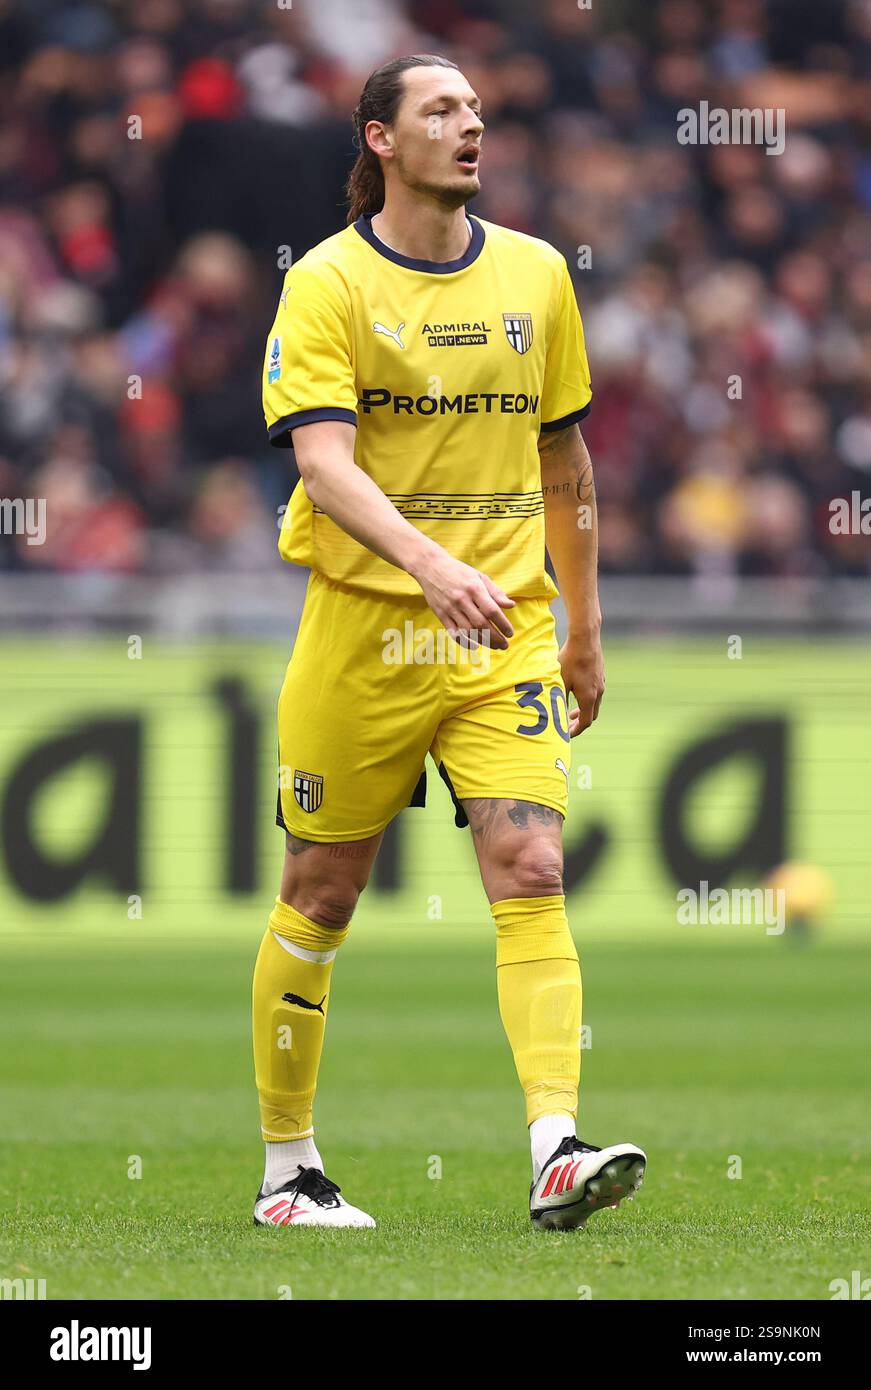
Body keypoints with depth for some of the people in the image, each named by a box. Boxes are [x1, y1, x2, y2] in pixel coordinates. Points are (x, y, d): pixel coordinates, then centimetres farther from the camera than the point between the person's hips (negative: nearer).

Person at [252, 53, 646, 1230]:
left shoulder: (535, 274, 8)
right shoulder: (326, 285, -6)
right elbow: (324, 462, -19)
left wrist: (584, 629, 18)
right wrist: (433, 563, -35)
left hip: (506, 627, 3)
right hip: (362, 628, -2)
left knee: (531, 872, -13)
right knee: (321, 896, 5)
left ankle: (557, 1154, -22)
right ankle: (288, 1167, 19)